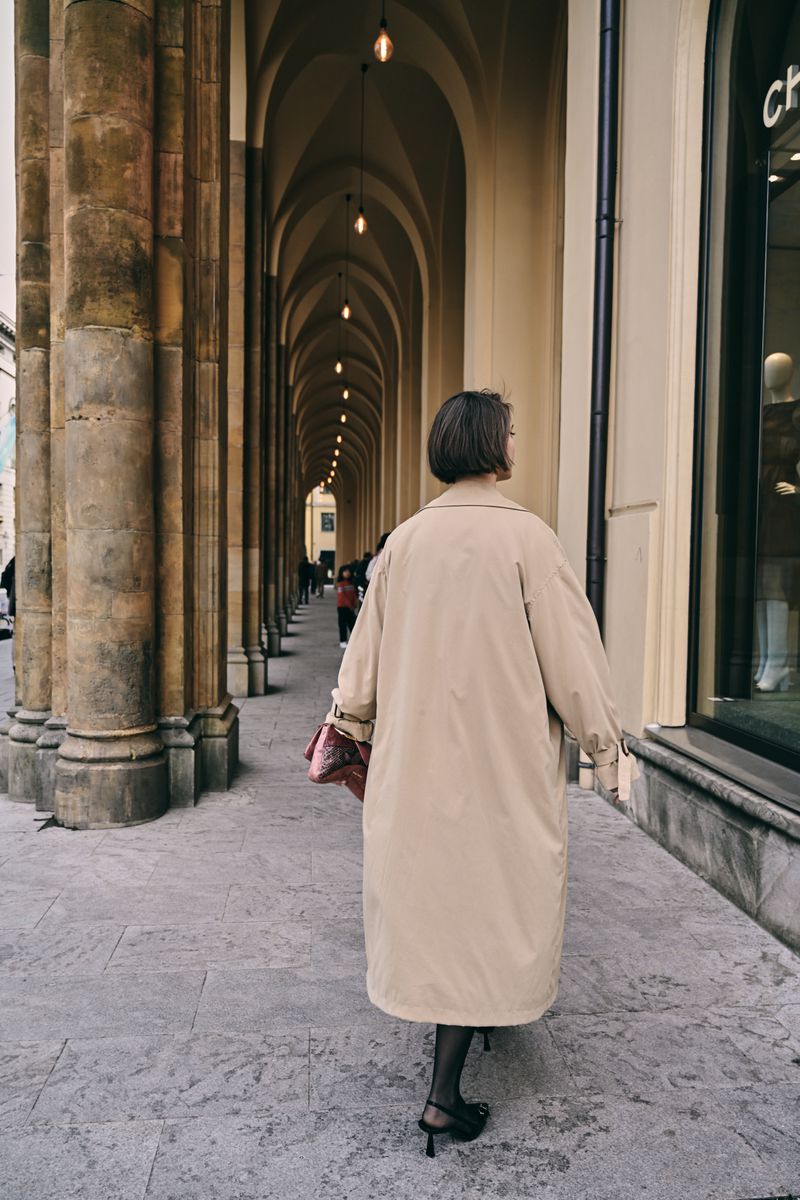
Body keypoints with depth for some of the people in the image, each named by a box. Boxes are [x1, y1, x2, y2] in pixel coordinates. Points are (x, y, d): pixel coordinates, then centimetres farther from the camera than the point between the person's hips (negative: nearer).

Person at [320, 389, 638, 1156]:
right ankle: (444, 1095, 15)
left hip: (414, 756, 5)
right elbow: (569, 655, -11)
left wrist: (347, 721, 22)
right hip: (504, 756, -5)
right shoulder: (525, 537, -13)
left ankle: (468, 1016, 45)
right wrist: (605, 745, 3)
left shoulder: (404, 540, 0)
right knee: (488, 902, 8)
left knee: (426, 894, 20)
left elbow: (367, 649, 7)